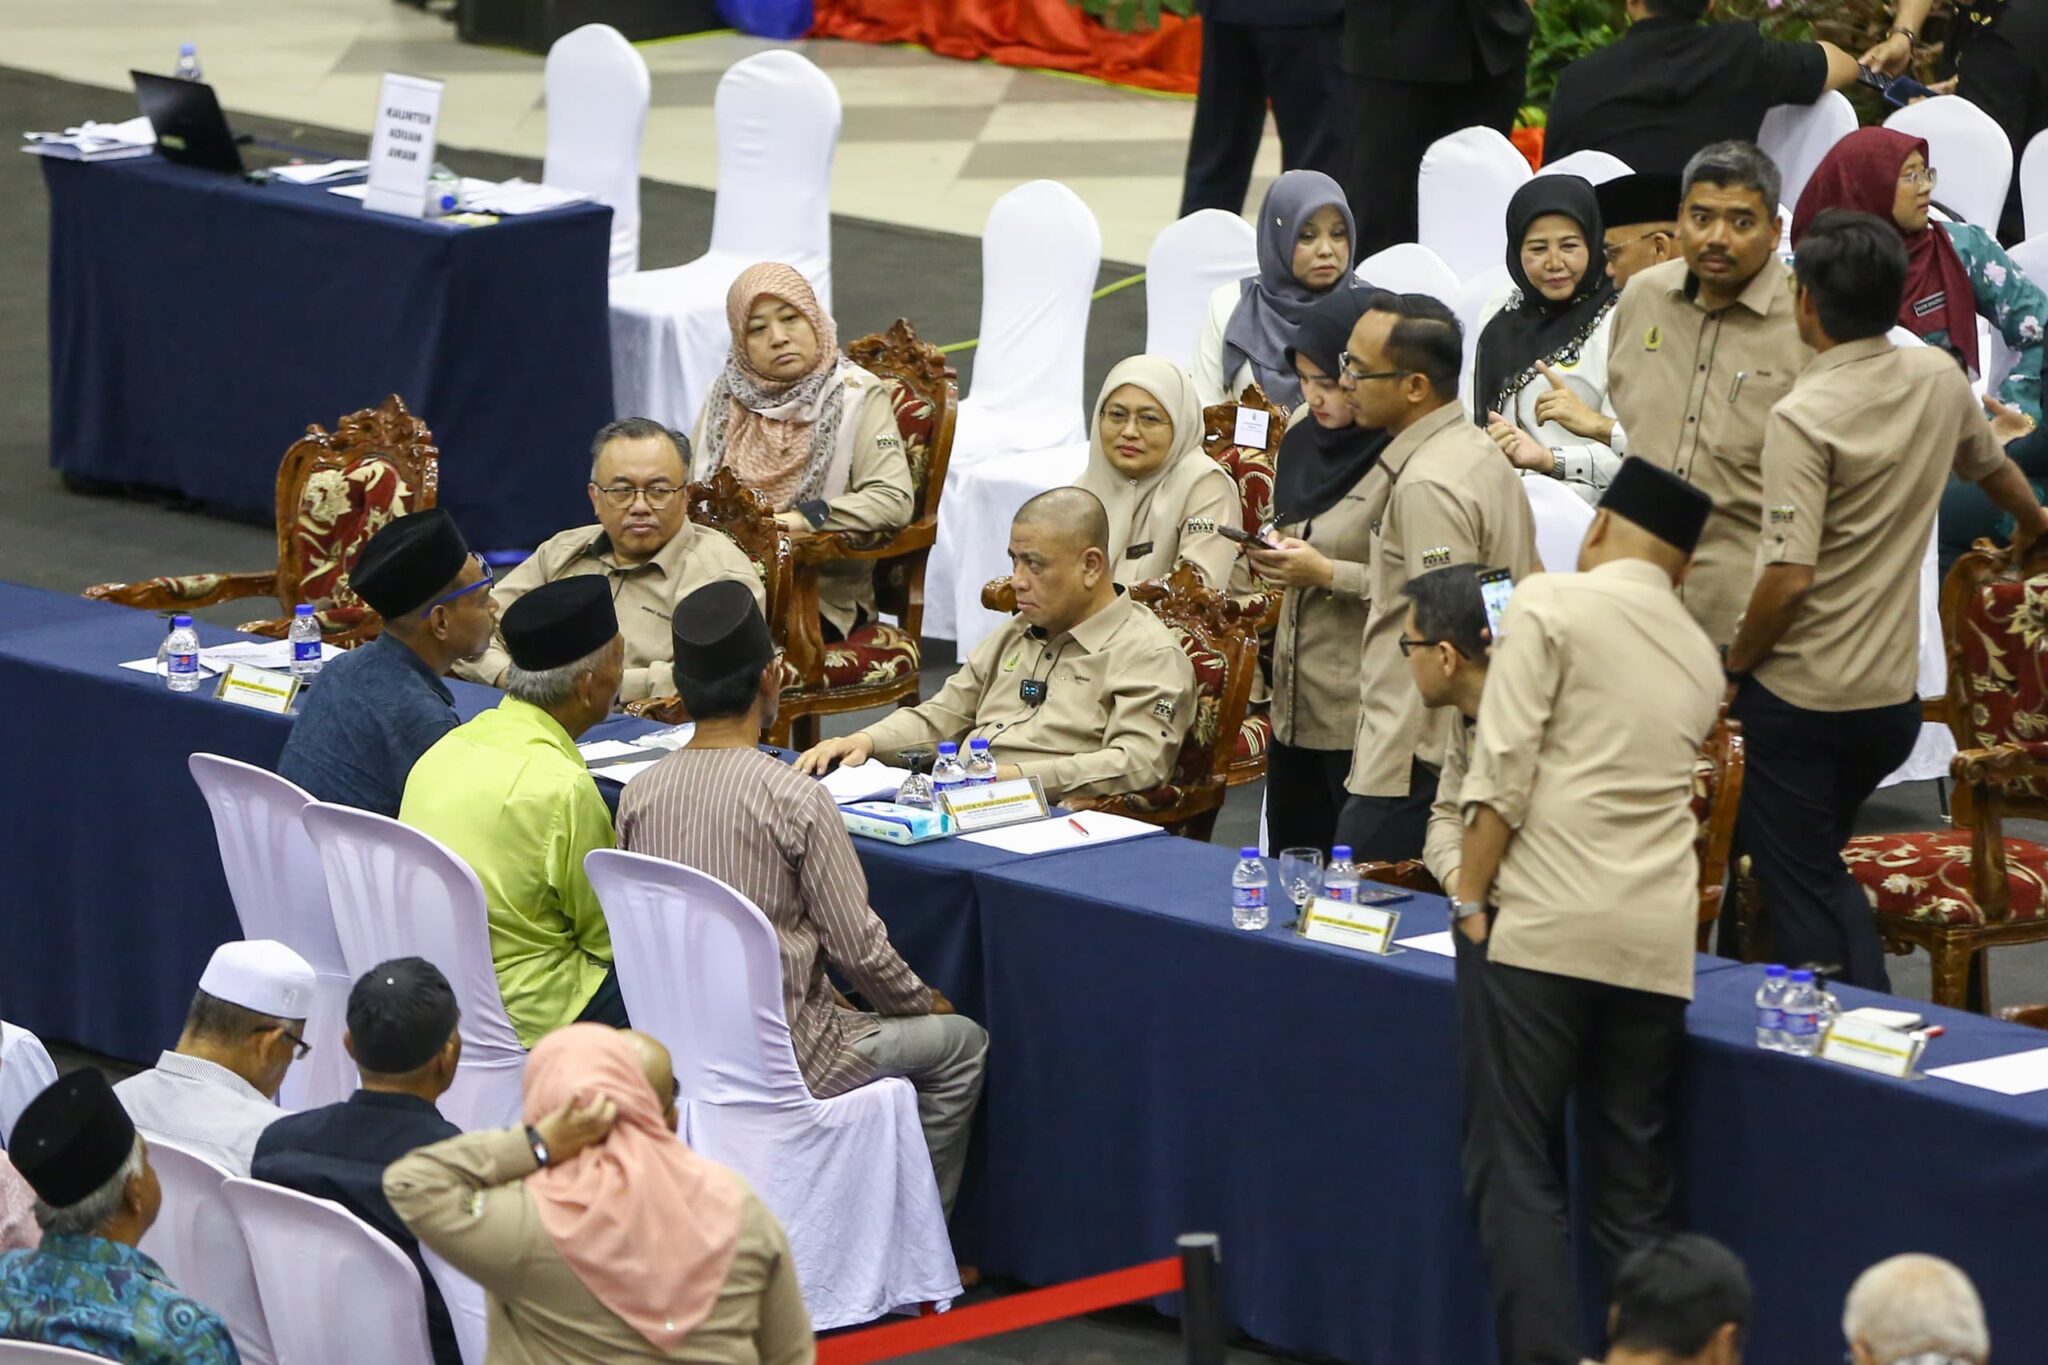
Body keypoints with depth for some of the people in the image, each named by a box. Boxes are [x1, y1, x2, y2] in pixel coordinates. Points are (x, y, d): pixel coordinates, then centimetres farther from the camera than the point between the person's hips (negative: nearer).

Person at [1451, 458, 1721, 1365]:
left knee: (1516, 1169, -1)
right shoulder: (1699, 656, 17)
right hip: (1657, 940, 5)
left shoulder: (1552, 603, -1)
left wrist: (1469, 902, -4)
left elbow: (1505, 767, -9)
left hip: (1544, 924, -5)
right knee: (1635, 1186, 9)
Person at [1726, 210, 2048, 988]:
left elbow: (1789, 577, -24)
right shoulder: (1939, 382, 2)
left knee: (1799, 890, 3)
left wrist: (1735, 670, -7)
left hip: (1801, 693, -6)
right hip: (1894, 693, 6)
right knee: (1820, 870, 22)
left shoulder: (1804, 418, -18)